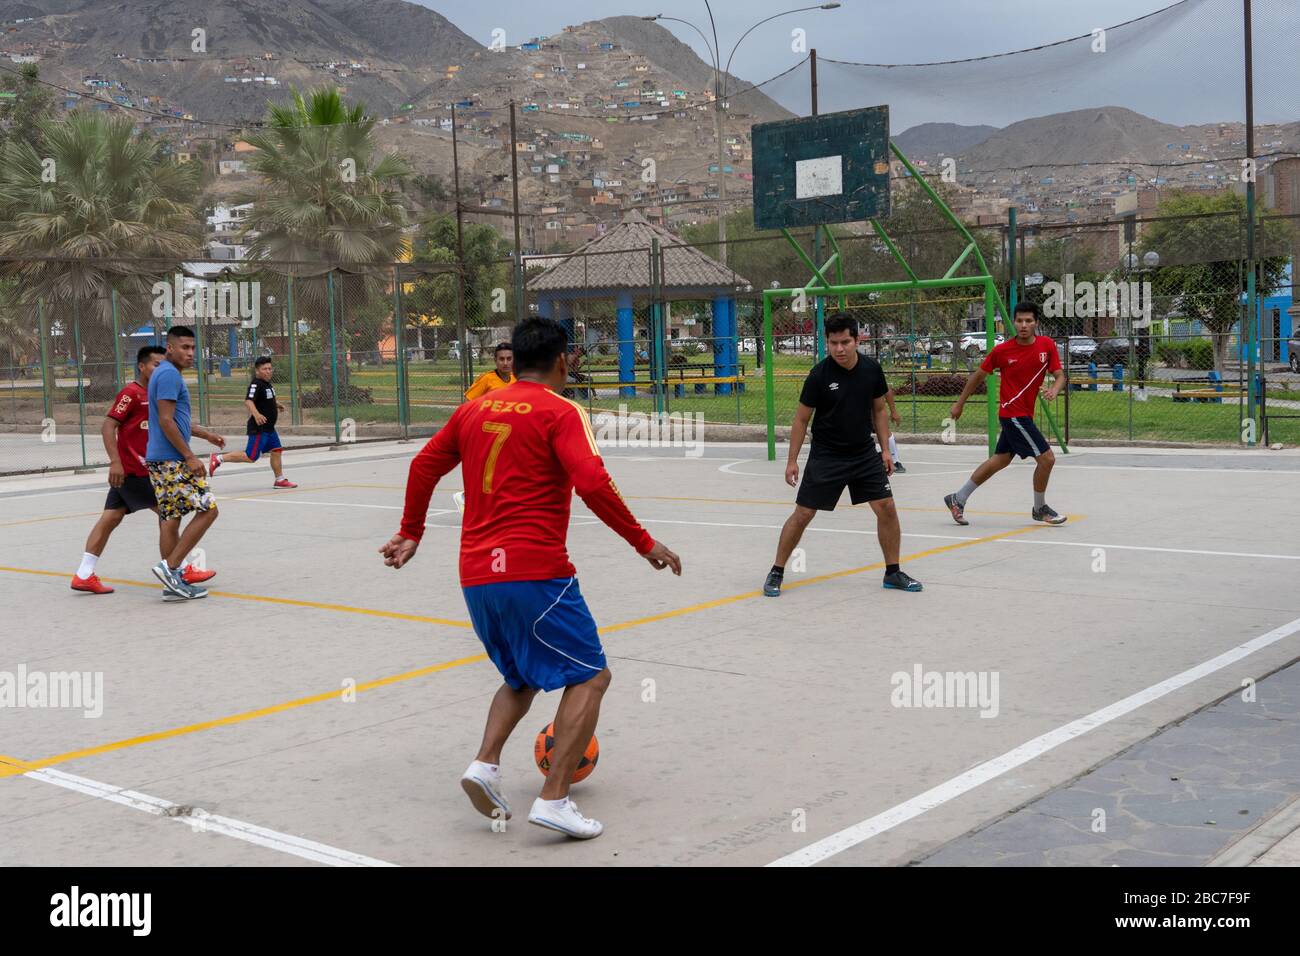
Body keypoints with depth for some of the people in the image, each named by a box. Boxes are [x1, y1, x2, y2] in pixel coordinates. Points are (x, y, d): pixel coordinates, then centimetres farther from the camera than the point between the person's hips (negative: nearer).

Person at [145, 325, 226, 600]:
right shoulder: (169, 375, -13)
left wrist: (206, 435, 32)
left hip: (160, 461, 10)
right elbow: (166, 421, -20)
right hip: (171, 461, -10)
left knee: (171, 518, 10)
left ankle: (173, 580, 12)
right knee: (207, 510, -9)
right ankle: (170, 567, -10)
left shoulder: (164, 374, 20)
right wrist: (189, 456, -19)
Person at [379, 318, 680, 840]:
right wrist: (644, 543, -9)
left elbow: (423, 467, 21)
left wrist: (411, 534, 34)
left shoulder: (474, 409, 14)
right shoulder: (560, 412, -5)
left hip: (477, 576, 7)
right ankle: (553, 799, -7)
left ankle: (485, 764, 4)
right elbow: (592, 484, -17)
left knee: (524, 677, 25)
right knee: (590, 677, 4)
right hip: (536, 573, -7)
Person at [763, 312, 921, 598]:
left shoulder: (872, 369, -5)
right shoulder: (819, 374, -15)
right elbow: (801, 419, -6)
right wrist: (792, 461, -7)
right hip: (826, 456, -3)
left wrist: (885, 449, 4)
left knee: (886, 508, -2)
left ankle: (893, 572, 15)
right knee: (802, 514, -3)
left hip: (865, 453, 3)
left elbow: (879, 410, 9)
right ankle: (776, 573, 12)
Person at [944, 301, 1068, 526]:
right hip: (1012, 413, -6)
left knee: (1000, 460, 16)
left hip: (1024, 415, 6)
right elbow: (978, 375, 2)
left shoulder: (1047, 345, -3)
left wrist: (1054, 390, -25)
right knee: (1047, 458, -9)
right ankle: (1040, 509, 11)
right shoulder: (1001, 351, -11)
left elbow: (1059, 375, -1)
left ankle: (957, 499, 28)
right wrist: (959, 403, 8)